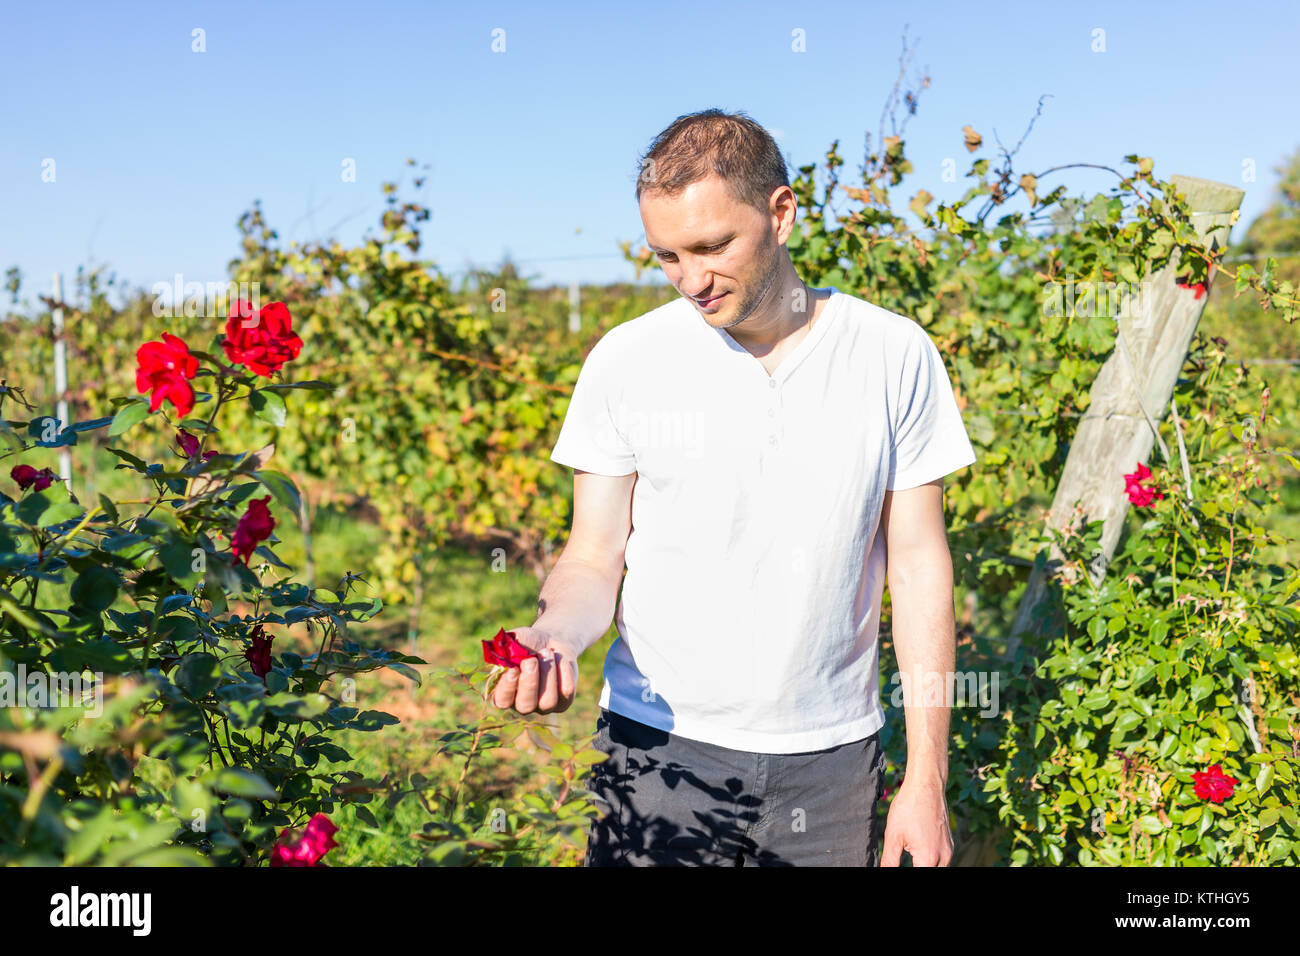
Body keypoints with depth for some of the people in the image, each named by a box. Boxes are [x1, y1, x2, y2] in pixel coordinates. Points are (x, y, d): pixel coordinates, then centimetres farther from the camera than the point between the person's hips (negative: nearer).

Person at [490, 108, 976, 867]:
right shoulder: (625, 361, -5)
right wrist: (556, 636, -22)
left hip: (832, 758, 1)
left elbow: (920, 563, -1)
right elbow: (594, 558, 1)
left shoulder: (895, 355, -4)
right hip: (659, 747, 0)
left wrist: (927, 781, -1)